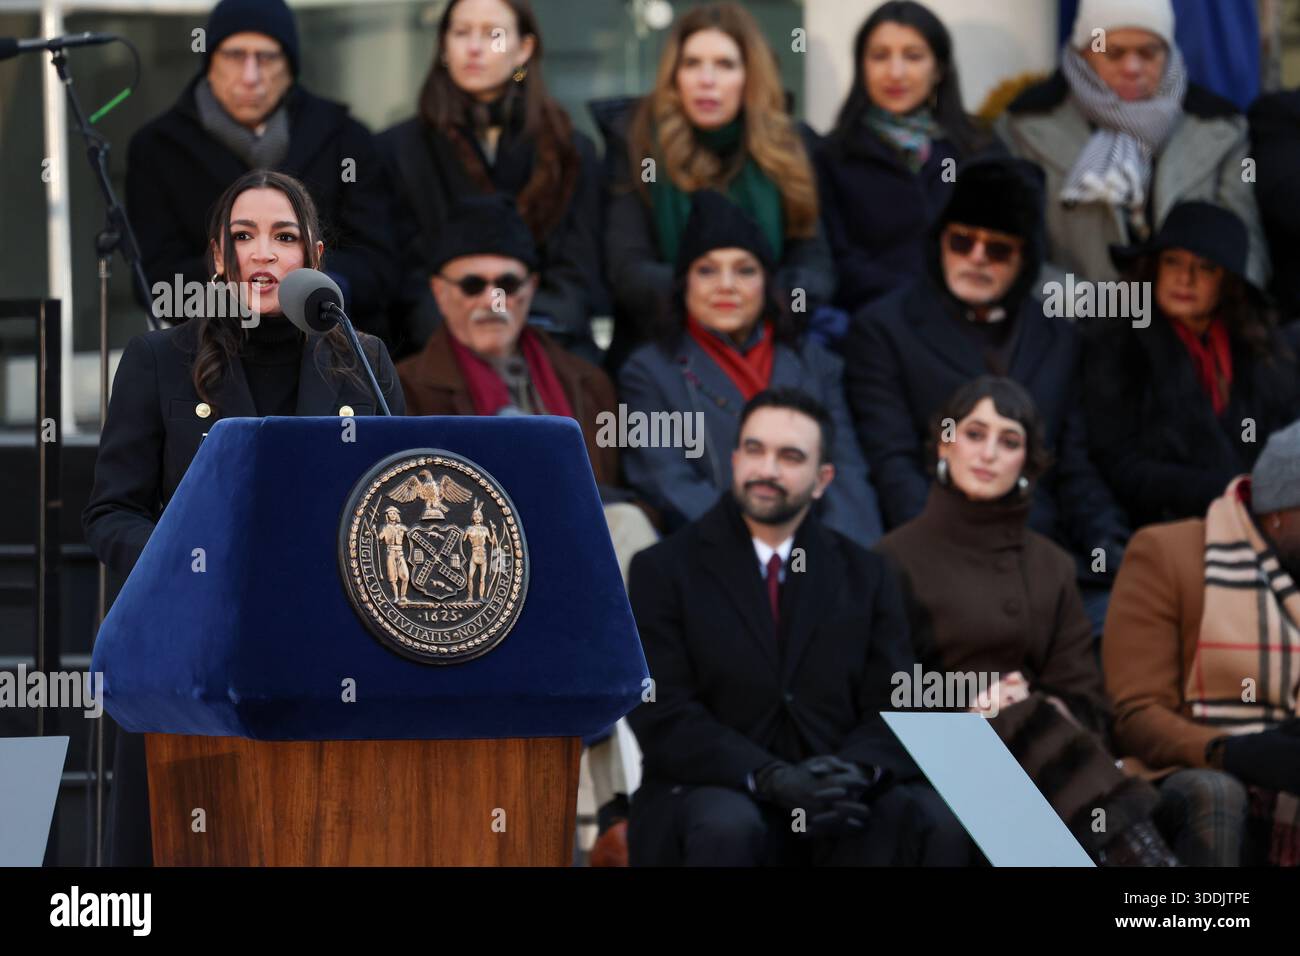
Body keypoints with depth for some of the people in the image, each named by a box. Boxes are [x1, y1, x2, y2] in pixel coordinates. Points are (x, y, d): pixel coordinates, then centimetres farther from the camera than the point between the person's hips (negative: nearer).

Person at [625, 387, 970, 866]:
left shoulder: (864, 575, 14)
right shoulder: (663, 570, 4)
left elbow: (895, 706, 6)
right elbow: (664, 714, -7)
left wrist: (858, 769, -18)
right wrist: (771, 778, -22)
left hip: (837, 800, 3)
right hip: (711, 795, -3)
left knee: (939, 823, -27)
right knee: (728, 826, -38)